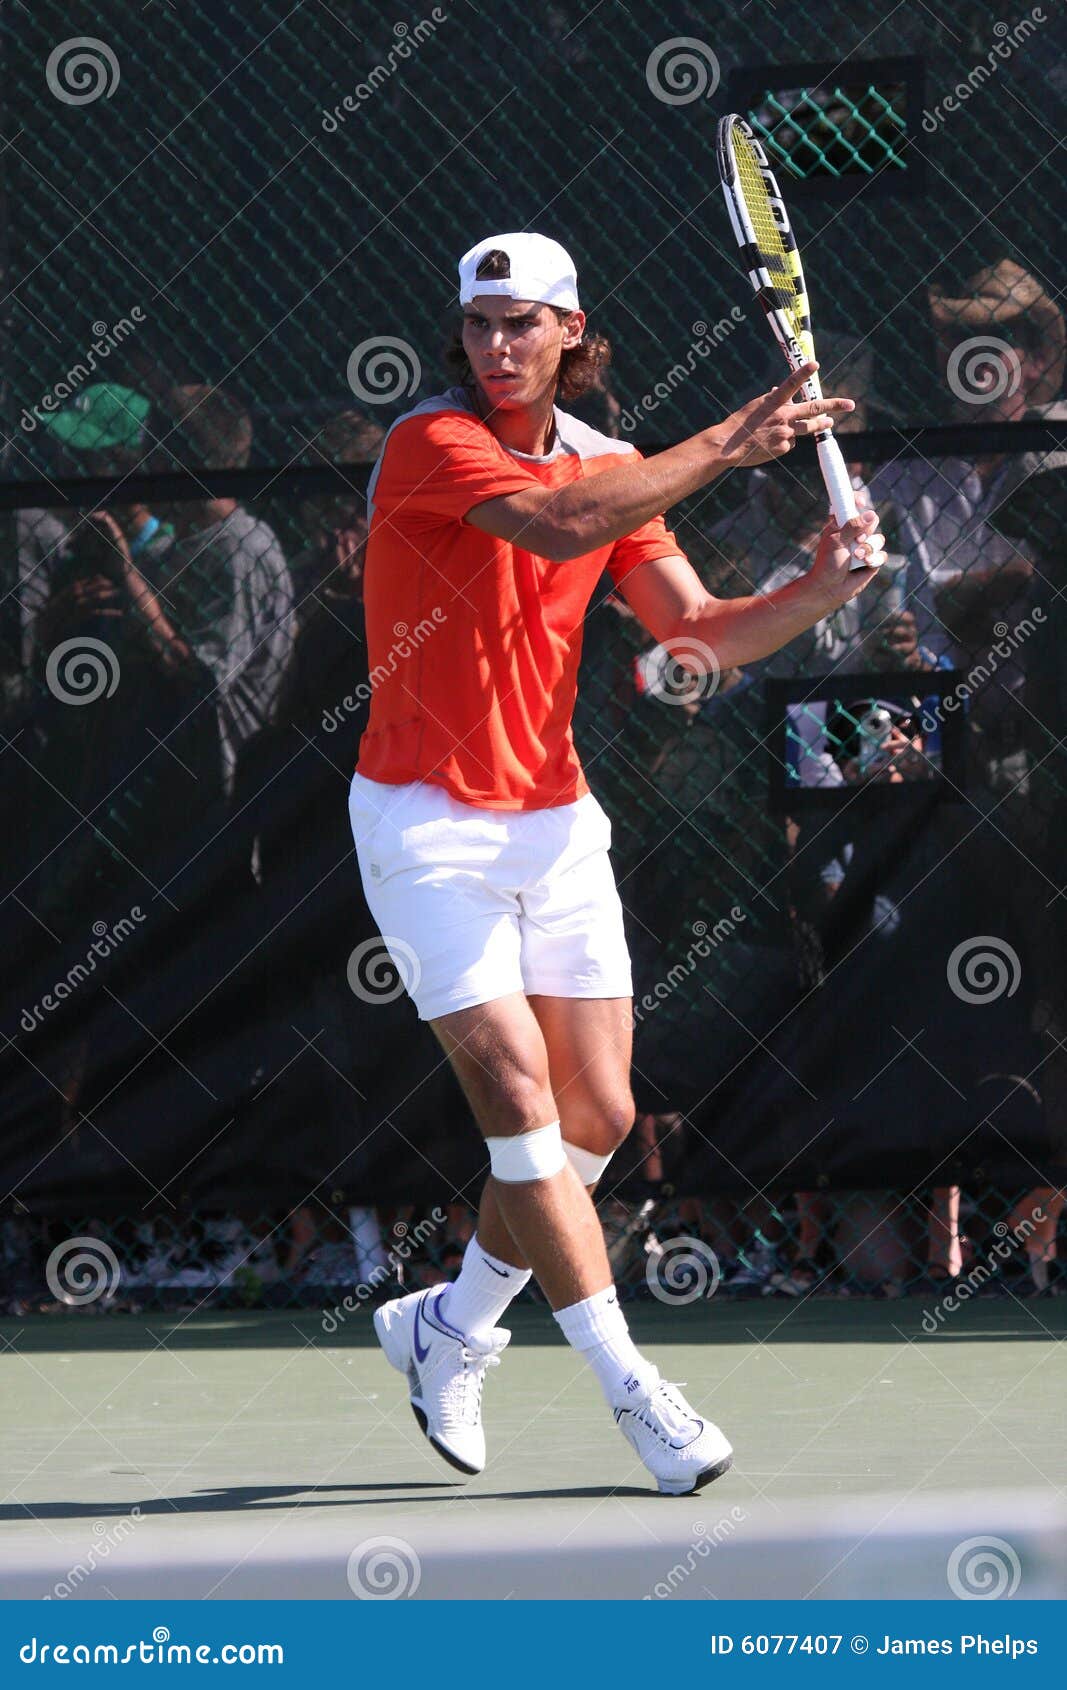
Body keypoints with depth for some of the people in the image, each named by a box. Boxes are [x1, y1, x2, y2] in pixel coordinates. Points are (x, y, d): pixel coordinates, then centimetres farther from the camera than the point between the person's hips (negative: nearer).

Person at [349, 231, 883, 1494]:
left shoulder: (611, 468, 8)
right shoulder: (430, 444, -13)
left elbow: (696, 635, 6)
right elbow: (554, 524, -31)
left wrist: (815, 591, -12)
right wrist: (728, 444, -28)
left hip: (554, 821, 6)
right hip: (427, 823, -6)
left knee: (597, 1115, 5)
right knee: (518, 1094, -13)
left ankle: (450, 1329, 25)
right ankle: (630, 1389, -10)